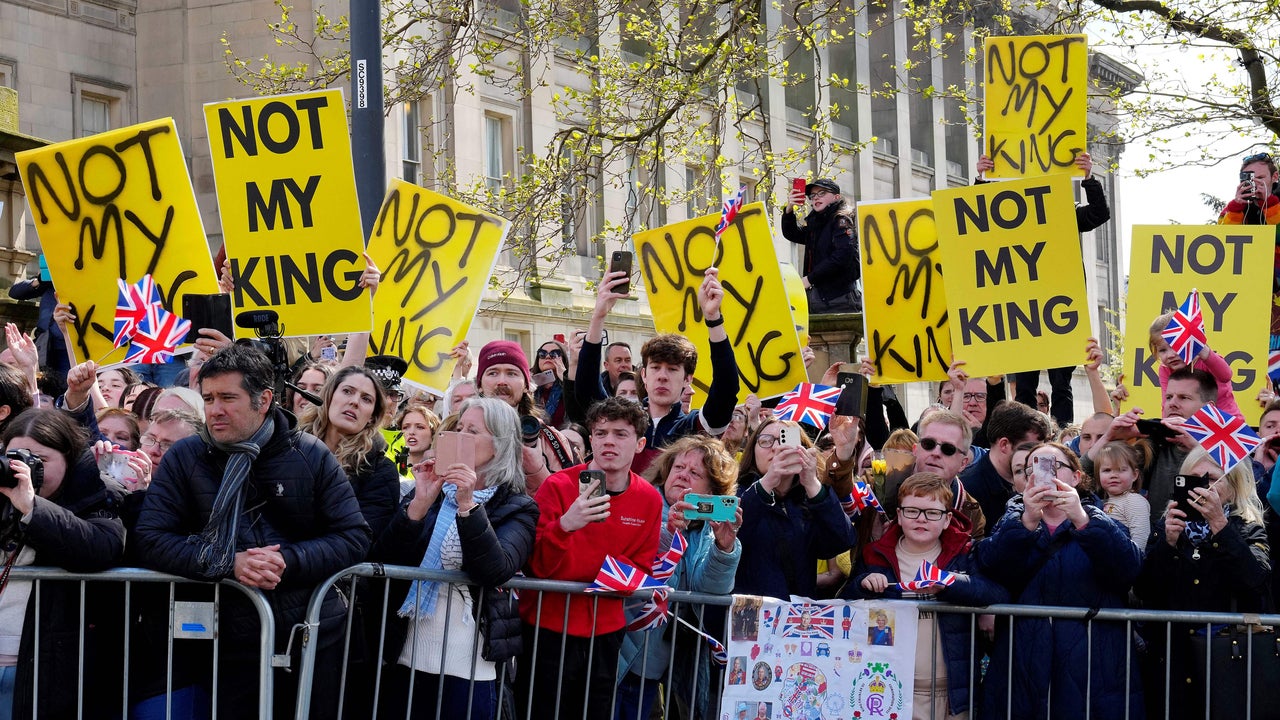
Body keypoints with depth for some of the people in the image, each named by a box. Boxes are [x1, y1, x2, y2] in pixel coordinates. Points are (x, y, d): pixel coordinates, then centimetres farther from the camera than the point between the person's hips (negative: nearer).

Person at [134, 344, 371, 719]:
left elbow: (354, 537, -2)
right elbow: (151, 539, -8)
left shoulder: (311, 456, 0)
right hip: (230, 644, -1)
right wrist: (229, 563, -21)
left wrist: (288, 561, -19)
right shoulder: (184, 458, 0)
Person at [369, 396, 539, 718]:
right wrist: (420, 503, -14)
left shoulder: (516, 508, -1)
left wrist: (467, 505, -24)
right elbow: (380, 561, -2)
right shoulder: (428, 487, 8)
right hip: (405, 657, 3)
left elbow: (495, 572, -18)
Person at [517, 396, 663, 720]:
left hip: (606, 630, 3)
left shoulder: (649, 500, 0)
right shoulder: (558, 486, -9)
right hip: (548, 629, -3)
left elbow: (641, 569, 7)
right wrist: (565, 525, -32)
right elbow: (537, 565, -13)